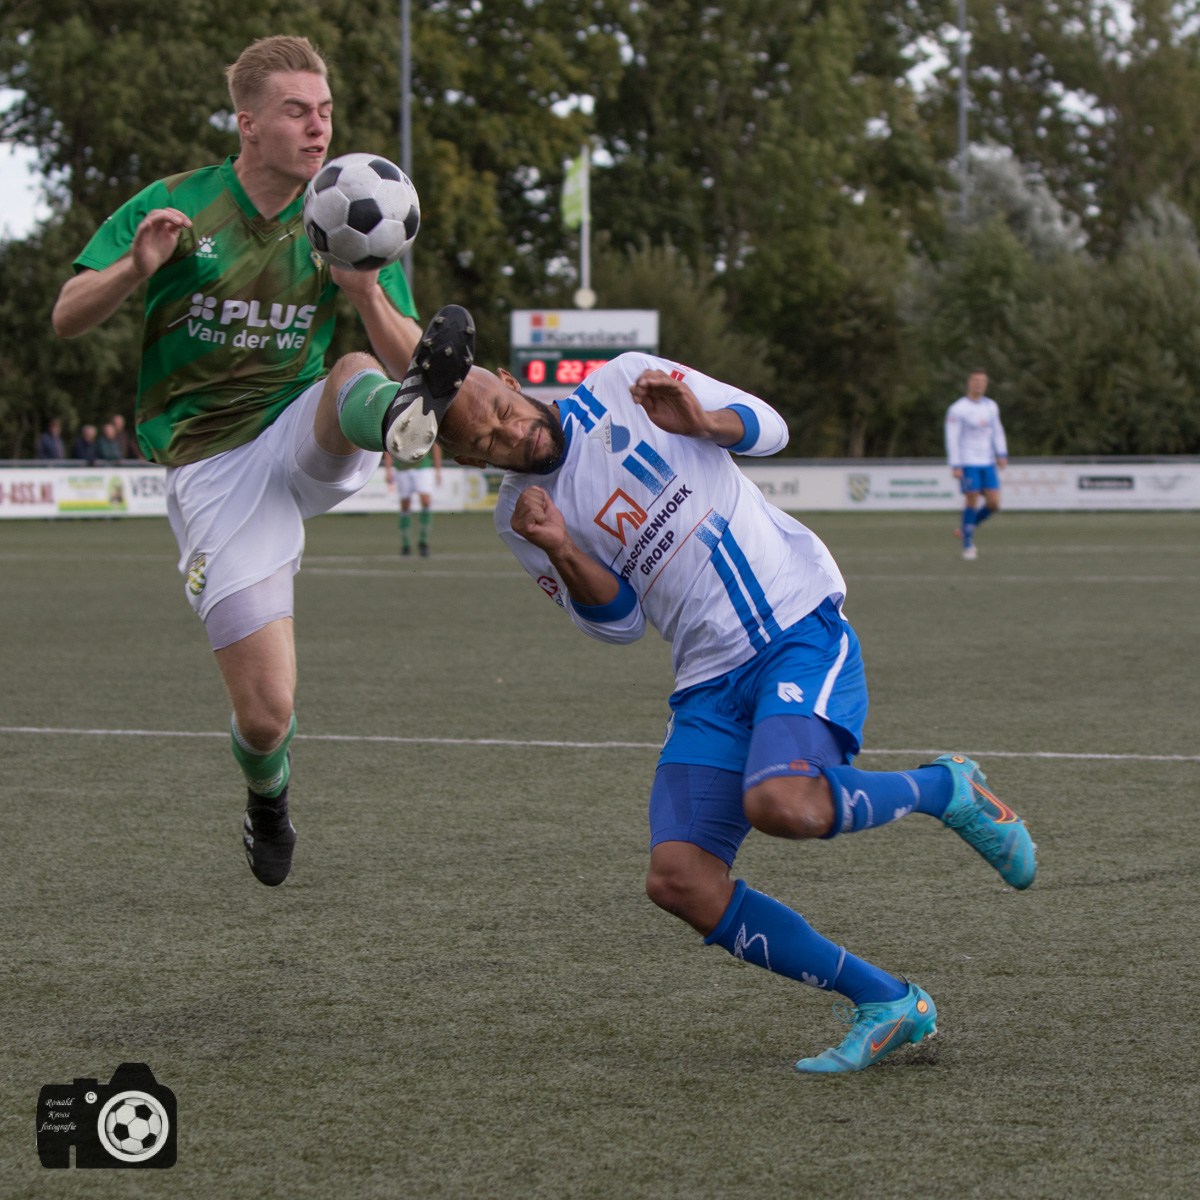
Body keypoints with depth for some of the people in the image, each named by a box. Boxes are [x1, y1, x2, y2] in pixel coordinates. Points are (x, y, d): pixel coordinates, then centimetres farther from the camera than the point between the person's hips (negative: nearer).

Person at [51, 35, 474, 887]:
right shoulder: (175, 208, -1)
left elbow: (403, 358, 2)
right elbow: (67, 319, -1)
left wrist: (367, 294, -20)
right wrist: (137, 269, -22)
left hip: (309, 444, 2)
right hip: (210, 463, -2)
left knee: (357, 379, -34)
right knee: (267, 712, -8)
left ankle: (403, 418, -69)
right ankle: (268, 799, 25)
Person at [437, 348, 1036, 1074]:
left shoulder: (624, 386, -2)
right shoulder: (522, 515, 7)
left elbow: (769, 427, 4)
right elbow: (619, 621, 7)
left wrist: (702, 420, -18)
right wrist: (559, 552, -11)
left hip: (800, 624, -5)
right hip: (711, 680, 5)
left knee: (781, 805, -31)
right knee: (679, 881, -10)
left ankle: (947, 789, -1)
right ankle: (887, 1005, 0)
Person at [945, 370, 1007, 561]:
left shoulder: (991, 406, 10)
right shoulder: (957, 409, -7)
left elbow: (997, 431, 18)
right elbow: (952, 439, -9)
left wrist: (1002, 455, 4)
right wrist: (955, 466, -15)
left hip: (988, 463, 5)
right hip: (967, 464, -5)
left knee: (994, 504, -2)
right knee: (972, 502, -7)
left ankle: (965, 530, 21)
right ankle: (967, 546, 7)